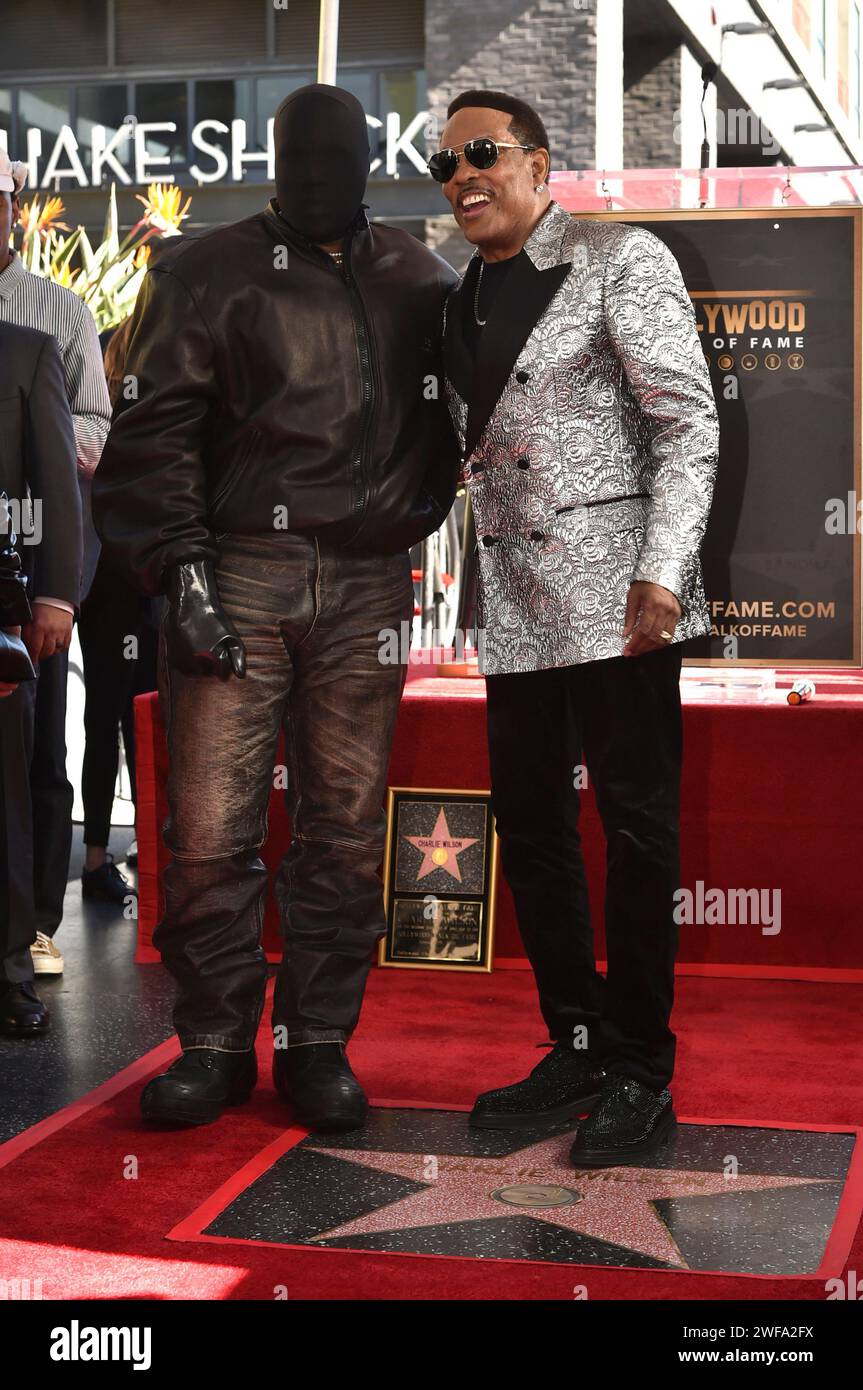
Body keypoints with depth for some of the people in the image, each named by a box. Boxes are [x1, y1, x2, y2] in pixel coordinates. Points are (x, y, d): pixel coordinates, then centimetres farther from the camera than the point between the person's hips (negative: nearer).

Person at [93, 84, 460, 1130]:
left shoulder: (416, 280, 15)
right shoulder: (207, 275, 7)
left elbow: (454, 412, 23)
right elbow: (154, 433, 1)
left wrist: (422, 512, 6)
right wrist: (182, 573, -9)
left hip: (367, 589, 2)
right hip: (240, 576, -2)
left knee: (345, 825, 3)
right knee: (211, 826, -5)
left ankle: (318, 1044, 15)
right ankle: (215, 1043, 11)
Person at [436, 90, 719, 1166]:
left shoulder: (621, 261, -2)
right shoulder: (462, 303, 17)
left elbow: (688, 421, -8)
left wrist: (661, 574, -17)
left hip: (613, 594, -7)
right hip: (516, 609, 7)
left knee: (636, 827, -2)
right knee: (529, 832, 10)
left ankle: (641, 1075, 7)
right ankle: (578, 1045, 23)